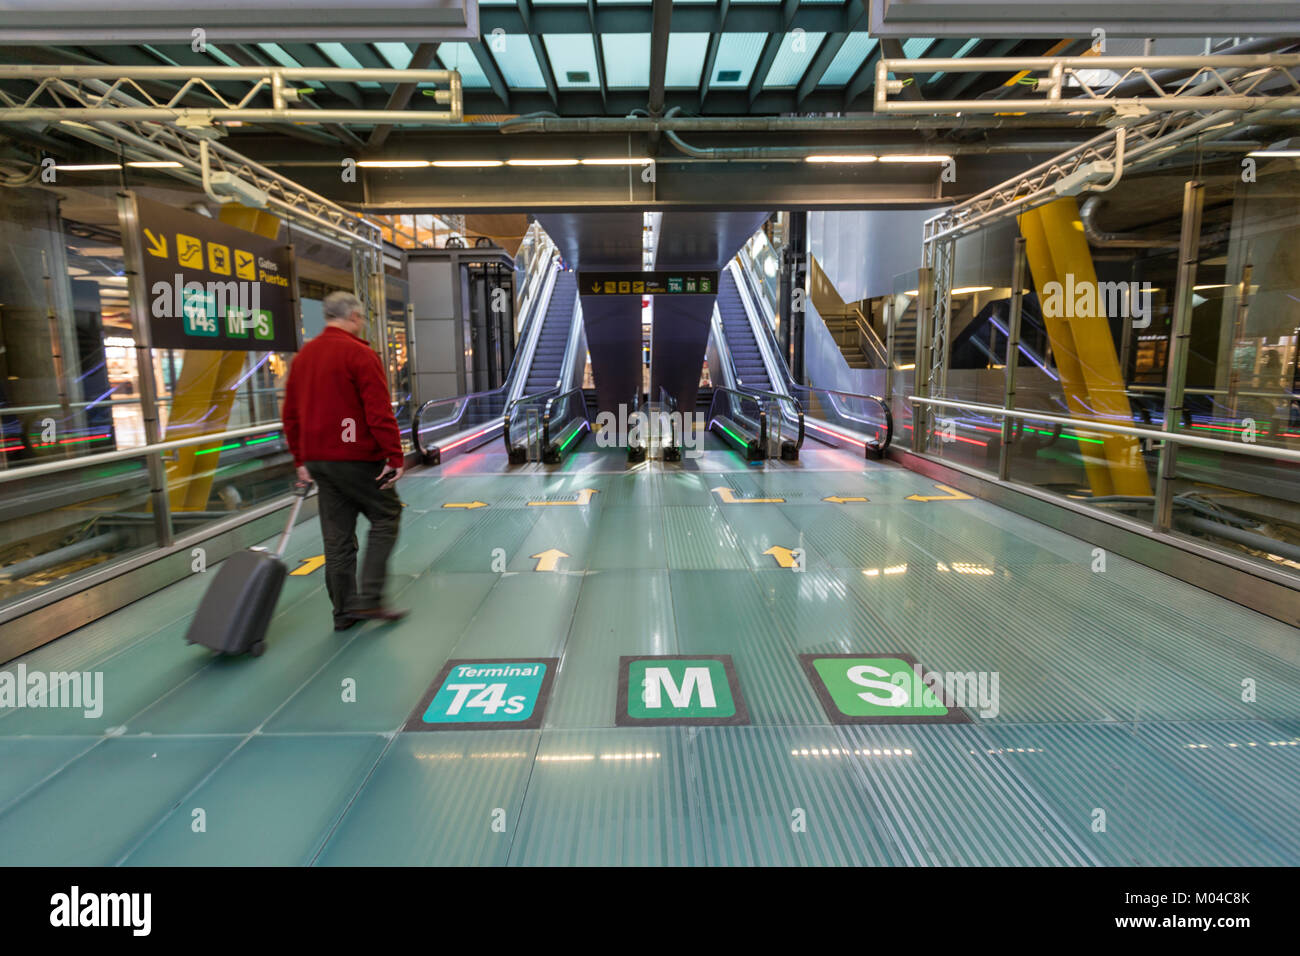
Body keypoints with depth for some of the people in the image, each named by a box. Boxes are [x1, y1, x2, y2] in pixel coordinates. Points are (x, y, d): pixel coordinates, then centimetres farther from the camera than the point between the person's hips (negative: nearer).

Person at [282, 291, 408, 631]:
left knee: (337, 536, 11)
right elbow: (379, 412, -17)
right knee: (386, 517, 6)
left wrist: (301, 460, 20)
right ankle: (369, 599, 0)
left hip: (319, 459, 7)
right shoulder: (359, 354, -11)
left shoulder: (303, 356, 14)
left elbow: (290, 415, 16)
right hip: (357, 458, -7)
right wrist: (395, 456, -14)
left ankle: (344, 610, 18)